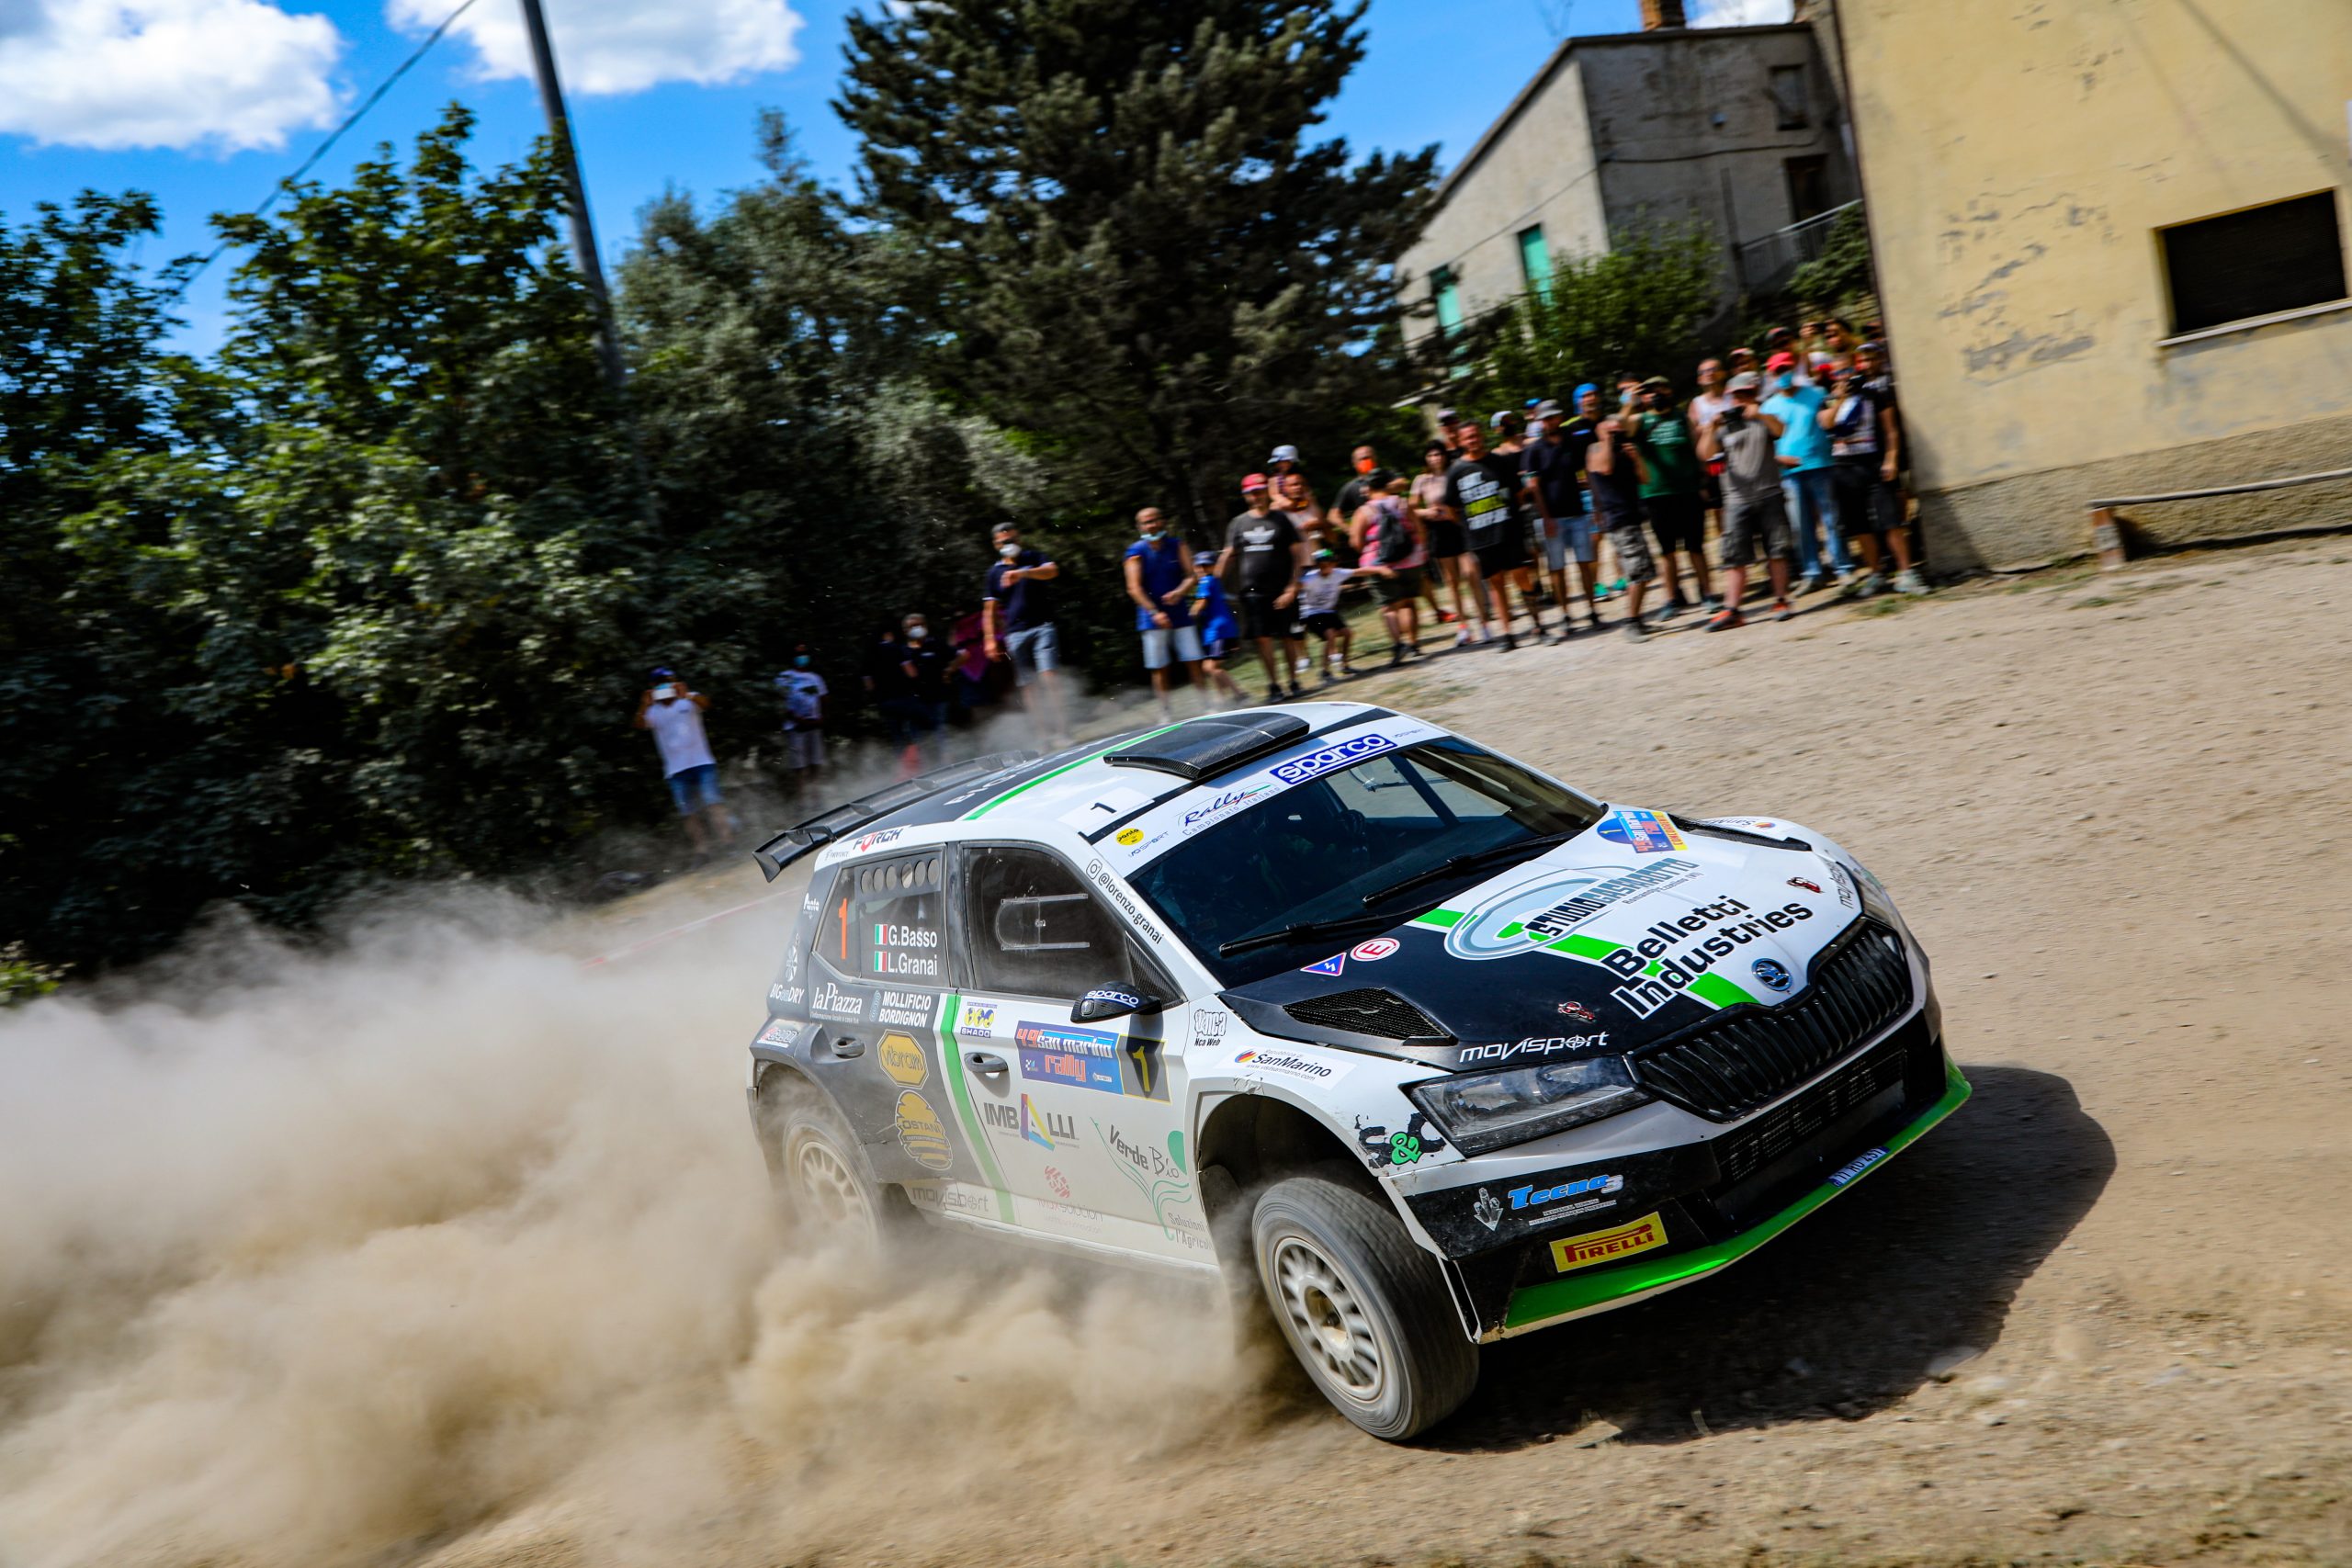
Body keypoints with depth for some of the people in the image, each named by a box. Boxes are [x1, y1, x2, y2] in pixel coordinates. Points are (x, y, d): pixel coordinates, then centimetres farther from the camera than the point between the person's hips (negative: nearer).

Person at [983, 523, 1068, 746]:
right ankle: (1045, 733, 1)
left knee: (1049, 673, -18)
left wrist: (1022, 573, -30)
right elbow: (990, 610, 12)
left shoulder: (1034, 558, 9)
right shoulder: (995, 572, 12)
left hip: (1042, 627, -2)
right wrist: (991, 639, 2)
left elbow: (1052, 571, -14)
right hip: (1015, 633, 2)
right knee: (1026, 684, -2)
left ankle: (1058, 727, -18)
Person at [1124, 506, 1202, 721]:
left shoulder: (1176, 545, 5)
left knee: (1193, 661, 1)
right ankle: (1166, 712, 8)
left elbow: (1190, 576, 3)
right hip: (1153, 619, -2)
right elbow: (1134, 588, -11)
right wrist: (1154, 612, -22)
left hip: (1180, 614, 2)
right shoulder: (1136, 552, -4)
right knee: (1159, 668, 0)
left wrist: (1179, 592, -18)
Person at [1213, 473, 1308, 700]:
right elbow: (1228, 556, 14)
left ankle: (1293, 681, 19)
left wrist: (1292, 588, -9)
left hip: (1281, 593, -2)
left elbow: (1298, 554, 0)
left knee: (1287, 638, 3)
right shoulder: (1238, 524, 10)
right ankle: (1274, 685, 5)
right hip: (1253, 592, 2)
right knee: (1263, 640, -4)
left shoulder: (1280, 520, 2)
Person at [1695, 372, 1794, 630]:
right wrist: (1710, 429, -18)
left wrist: (1760, 415, -28)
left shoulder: (1763, 421, 10)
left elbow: (1780, 430, -12)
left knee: (1777, 550, 2)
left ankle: (1781, 601, 12)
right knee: (1734, 556, -4)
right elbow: (1706, 453, -3)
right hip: (1737, 499, 0)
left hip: (1768, 495, 0)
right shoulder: (1725, 425, 10)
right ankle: (1731, 610, -7)